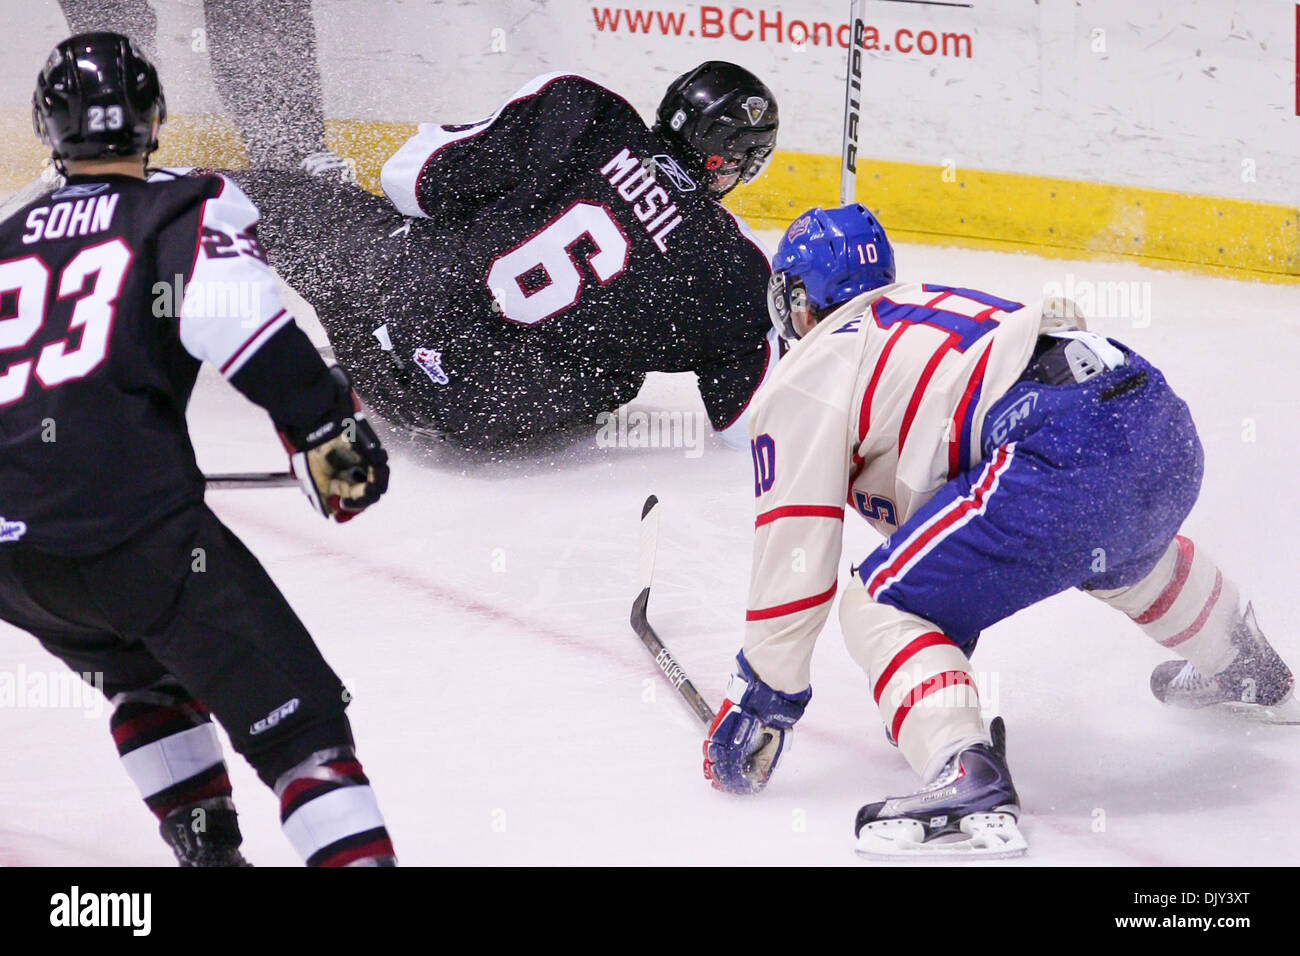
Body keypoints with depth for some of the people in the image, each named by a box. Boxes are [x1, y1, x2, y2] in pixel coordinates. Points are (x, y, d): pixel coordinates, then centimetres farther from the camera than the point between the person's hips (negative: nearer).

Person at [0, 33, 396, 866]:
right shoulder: (191, 209, 7)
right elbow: (228, 313, -14)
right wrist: (326, 424, -12)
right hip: (131, 528, -6)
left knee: (148, 679, 33)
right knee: (294, 720, -5)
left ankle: (205, 850, 29)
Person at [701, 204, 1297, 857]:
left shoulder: (804, 381, 11)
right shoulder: (925, 305, 35)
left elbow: (793, 555, 7)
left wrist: (762, 699, 16)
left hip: (1067, 460, -9)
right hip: (1169, 429, 9)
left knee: (882, 605, 2)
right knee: (1123, 552, 42)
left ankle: (967, 781, -20)